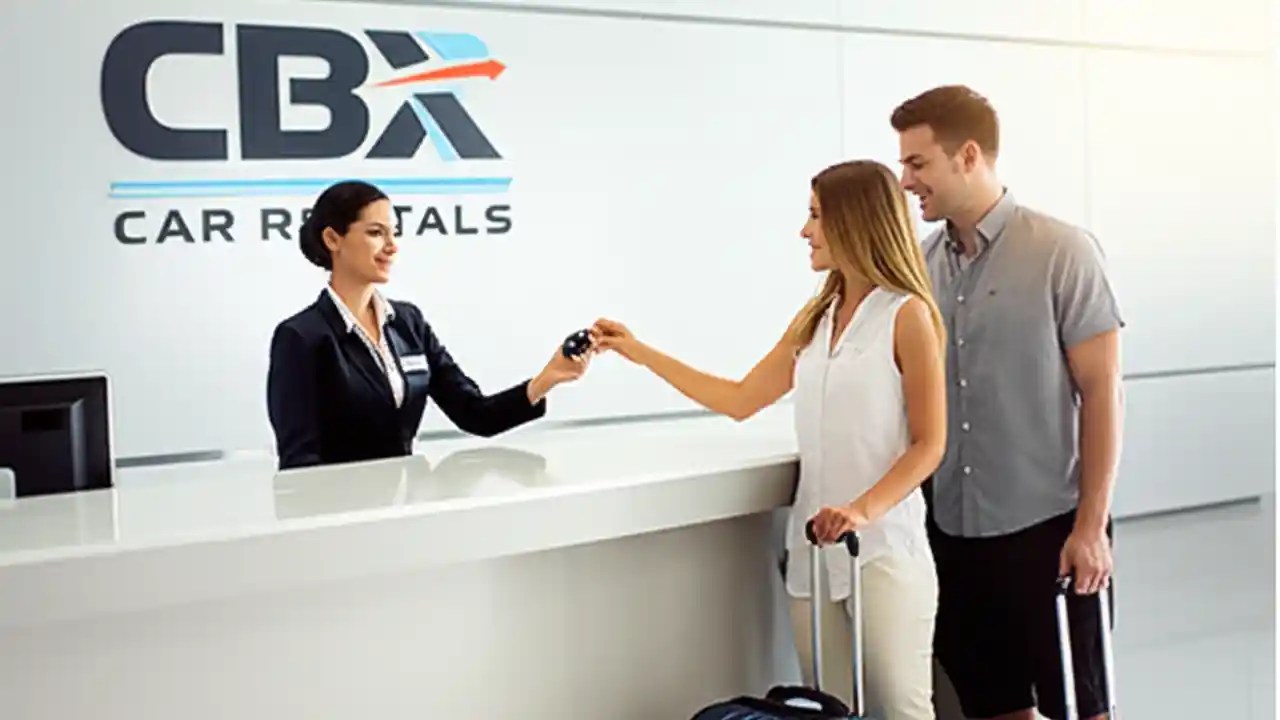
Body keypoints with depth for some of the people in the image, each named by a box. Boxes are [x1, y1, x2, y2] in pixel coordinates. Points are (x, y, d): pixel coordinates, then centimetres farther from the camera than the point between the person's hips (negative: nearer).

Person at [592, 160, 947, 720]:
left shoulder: (908, 316, -6)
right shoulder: (816, 319, 13)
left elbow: (928, 444, -8)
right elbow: (739, 400, 18)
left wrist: (864, 511, -23)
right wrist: (641, 353, 17)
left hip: (885, 549, -6)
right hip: (814, 548, 6)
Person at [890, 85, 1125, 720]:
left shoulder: (1063, 253, -8)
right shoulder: (920, 264, 4)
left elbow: (1101, 393, -8)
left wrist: (1091, 527, -12)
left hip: (1048, 526, -4)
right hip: (954, 530, 4)